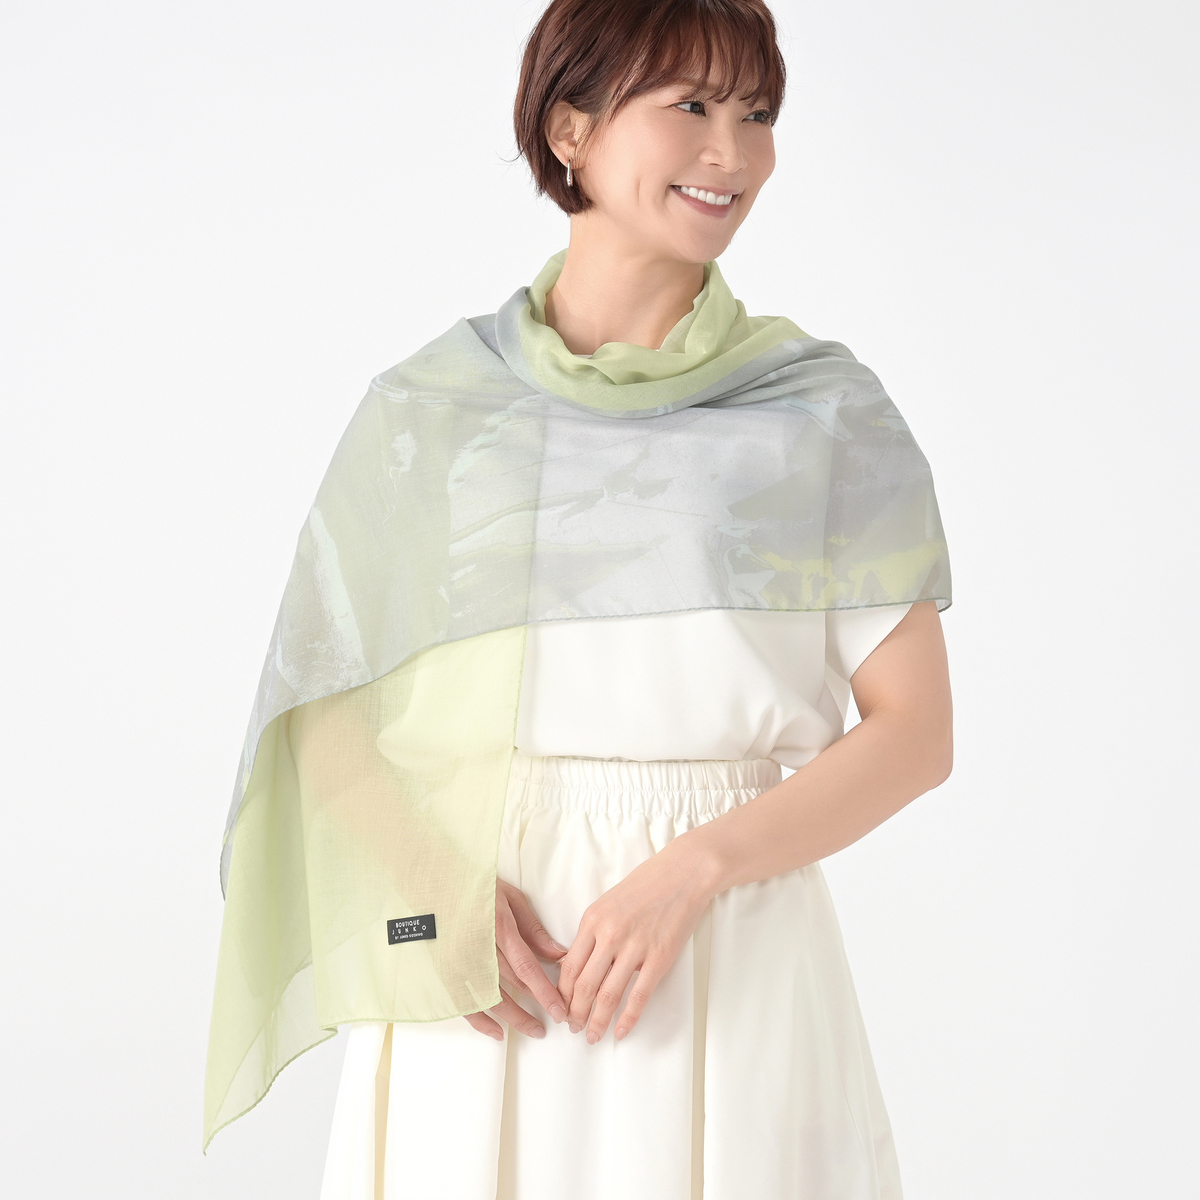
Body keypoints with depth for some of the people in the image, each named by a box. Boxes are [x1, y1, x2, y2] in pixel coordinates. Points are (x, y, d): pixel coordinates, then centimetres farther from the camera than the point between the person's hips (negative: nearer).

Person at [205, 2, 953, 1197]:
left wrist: (690, 869, -16)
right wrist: (441, 896, -14)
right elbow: (324, 709, 3)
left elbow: (916, 729, -3)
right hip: (480, 994, 1)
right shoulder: (428, 406, 2)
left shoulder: (825, 408, 0)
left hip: (730, 964, 0)